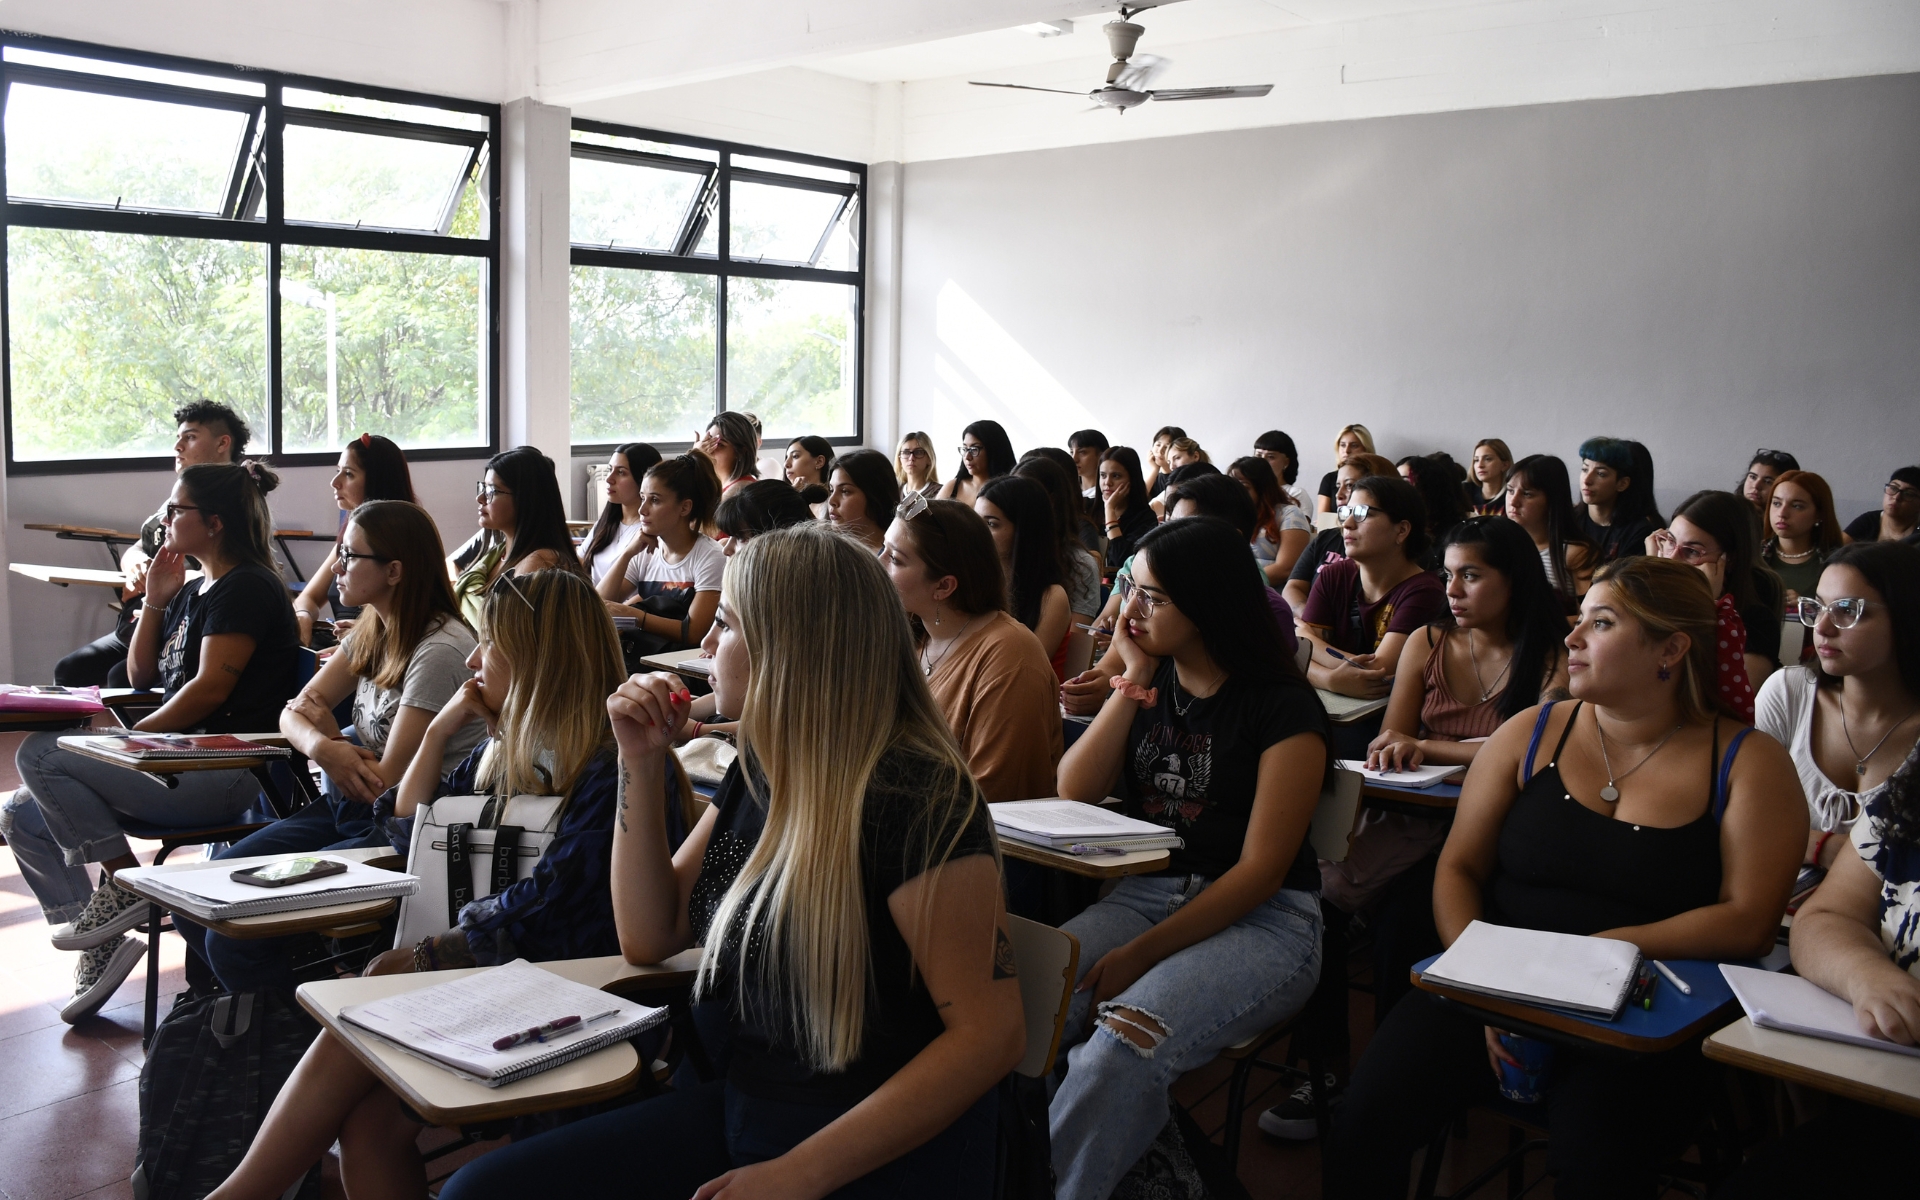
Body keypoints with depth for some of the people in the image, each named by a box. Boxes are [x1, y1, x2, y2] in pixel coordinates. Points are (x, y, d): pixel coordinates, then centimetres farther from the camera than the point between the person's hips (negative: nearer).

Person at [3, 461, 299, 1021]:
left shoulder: (246, 588, -10)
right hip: (184, 760, 10)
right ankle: (101, 945, 4)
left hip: (227, 771, -10)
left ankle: (124, 883, -7)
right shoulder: (195, 589, 20)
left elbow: (211, 687, -18)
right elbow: (142, 675, 22)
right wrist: (156, 601, 11)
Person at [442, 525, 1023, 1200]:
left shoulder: (914, 800, -19)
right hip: (738, 1111, 8)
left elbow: (991, 1033, -20)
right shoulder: (758, 771, 7)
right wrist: (642, 767, 1)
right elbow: (649, 937, 13)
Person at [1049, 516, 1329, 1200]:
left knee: (1119, 1051, -33)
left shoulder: (1282, 708, -7)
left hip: (1261, 921, -5)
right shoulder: (1153, 686, 12)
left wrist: (1142, 953, -17)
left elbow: (1261, 869, -11)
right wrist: (1134, 681, -3)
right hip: (1143, 893, 6)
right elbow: (1074, 794, 2)